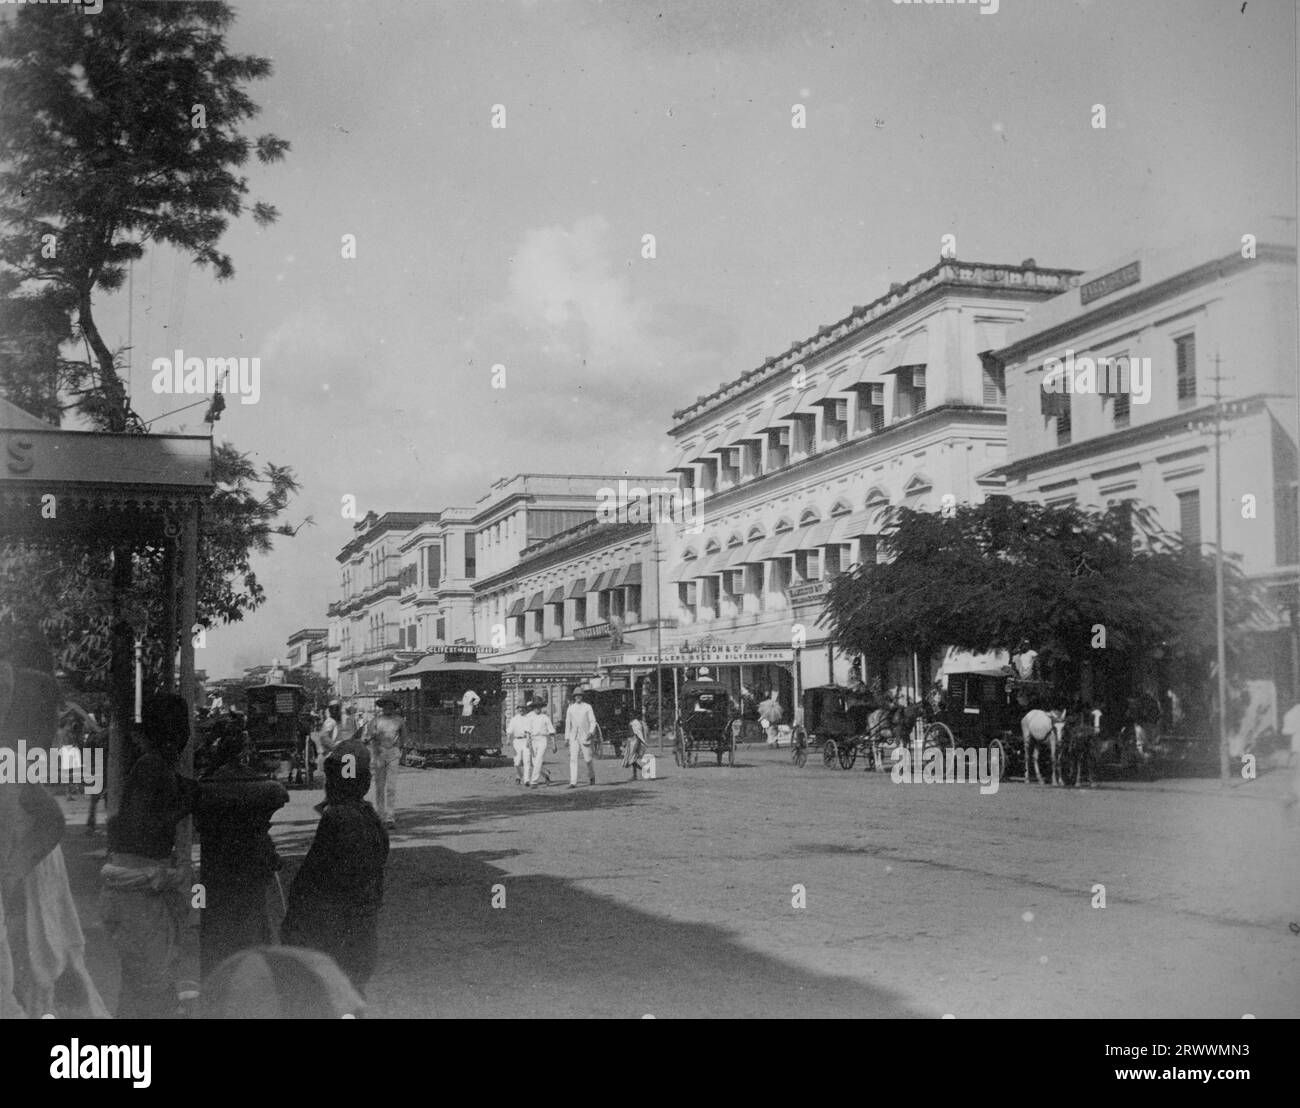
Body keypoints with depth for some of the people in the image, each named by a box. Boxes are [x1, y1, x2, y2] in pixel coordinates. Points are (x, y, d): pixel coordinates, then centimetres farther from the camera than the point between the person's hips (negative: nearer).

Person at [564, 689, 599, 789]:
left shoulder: (587, 707, 2)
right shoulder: (571, 708, 9)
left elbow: (593, 721, -1)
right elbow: (568, 723, 14)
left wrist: (591, 732, -17)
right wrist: (567, 737, 10)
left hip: (585, 736, -2)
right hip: (574, 737, 2)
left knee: (587, 758, 2)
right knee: (573, 758, -10)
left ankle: (591, 776, 31)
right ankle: (573, 782, -15)